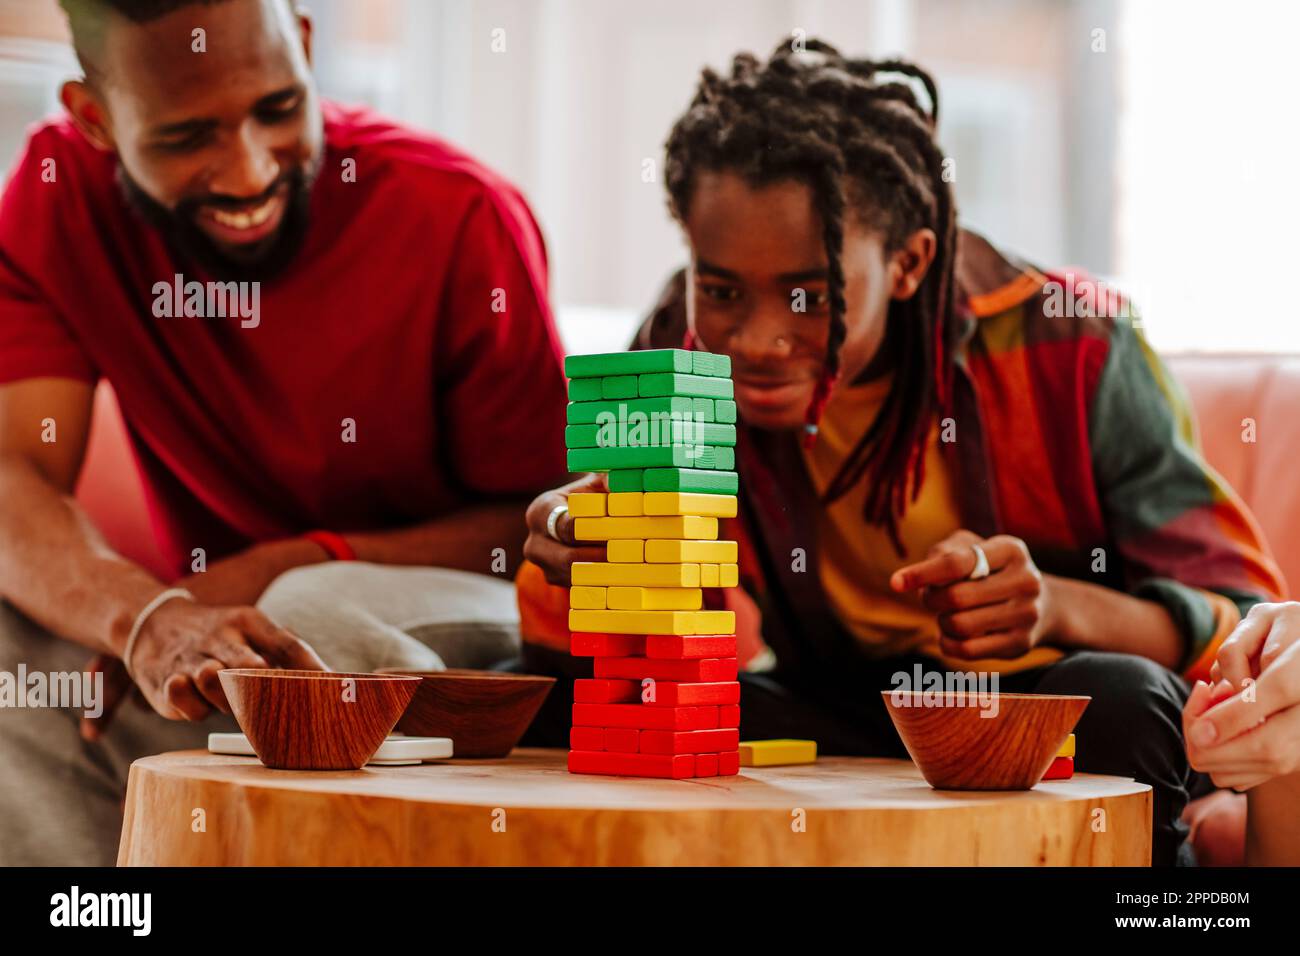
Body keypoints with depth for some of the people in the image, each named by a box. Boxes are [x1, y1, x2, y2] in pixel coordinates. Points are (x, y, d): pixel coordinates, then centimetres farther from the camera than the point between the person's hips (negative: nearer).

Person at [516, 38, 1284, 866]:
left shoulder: (1070, 354, -19)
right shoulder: (686, 345, -9)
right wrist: (576, 558, -30)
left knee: (1121, 702, -36)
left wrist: (1057, 607, -35)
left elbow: (1241, 623, -15)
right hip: (842, 723, 3)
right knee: (561, 697, -19)